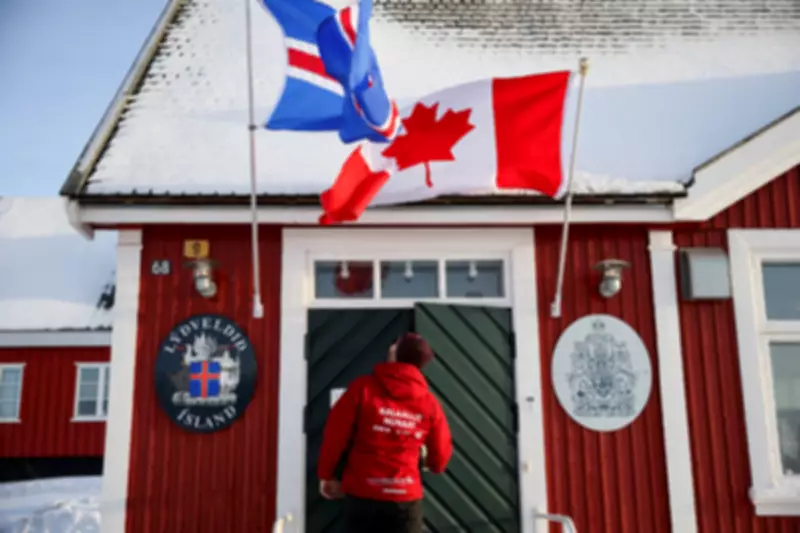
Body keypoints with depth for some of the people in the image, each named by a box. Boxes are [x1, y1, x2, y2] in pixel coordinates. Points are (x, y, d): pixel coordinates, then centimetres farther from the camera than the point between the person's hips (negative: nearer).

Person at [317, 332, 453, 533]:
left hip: (362, 493, -1)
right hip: (407, 497, 1)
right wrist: (430, 465, 31)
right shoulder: (429, 403, -1)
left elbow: (335, 435, -5)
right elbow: (440, 456, 8)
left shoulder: (363, 388, -8)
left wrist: (327, 475, 9)